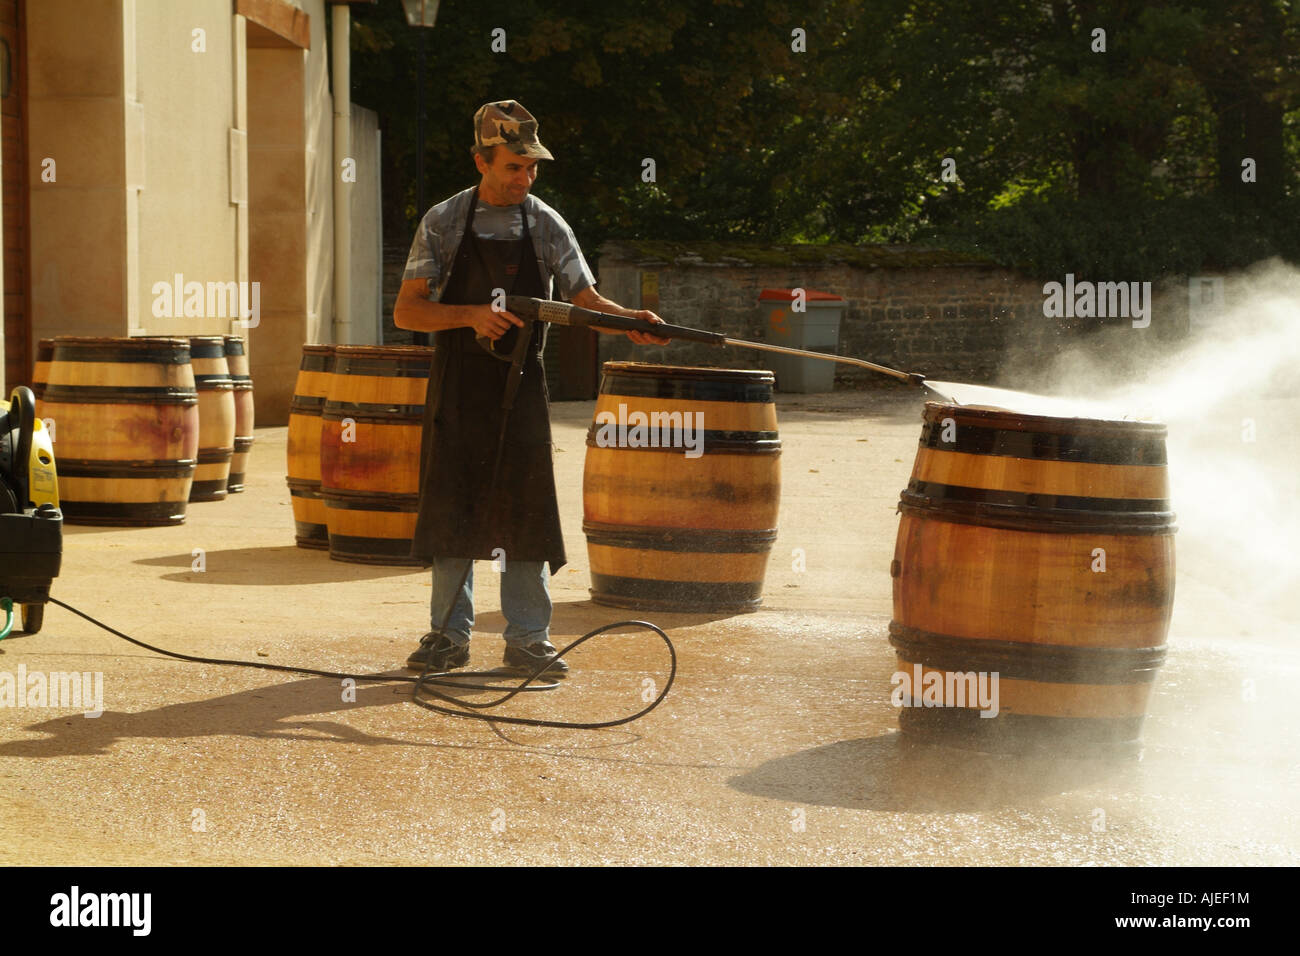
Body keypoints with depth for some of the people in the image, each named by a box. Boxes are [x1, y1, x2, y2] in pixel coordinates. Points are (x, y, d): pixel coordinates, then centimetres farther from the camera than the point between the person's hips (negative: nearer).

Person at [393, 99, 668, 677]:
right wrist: (471, 315, -20)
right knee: (451, 506, 3)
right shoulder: (443, 223, 0)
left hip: (521, 388, 1)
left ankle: (527, 641, 7)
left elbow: (586, 301, 2)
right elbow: (407, 311, -4)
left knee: (525, 508, 0)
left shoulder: (547, 227, 3)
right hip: (457, 388, -1)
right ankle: (449, 636, 13)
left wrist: (631, 320, -18)